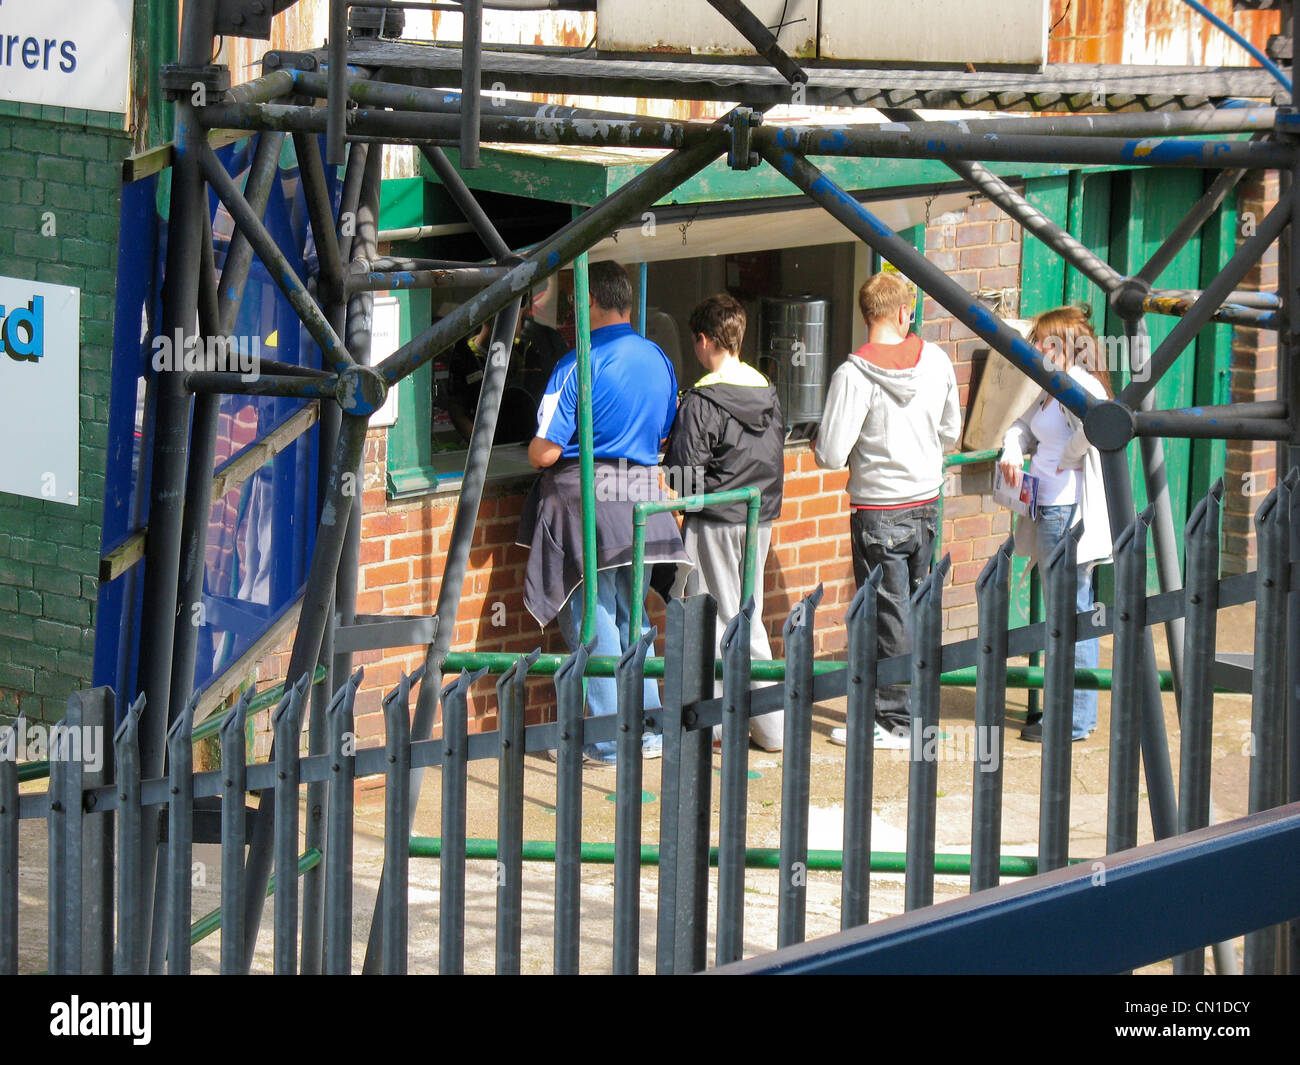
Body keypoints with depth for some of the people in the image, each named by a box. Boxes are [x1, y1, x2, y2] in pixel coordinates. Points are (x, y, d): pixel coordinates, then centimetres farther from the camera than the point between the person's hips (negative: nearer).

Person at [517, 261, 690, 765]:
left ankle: (609, 739, 2)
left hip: (584, 497, -6)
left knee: (591, 619, 0)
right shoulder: (658, 359, 5)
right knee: (632, 615, 16)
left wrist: (534, 450, 7)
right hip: (641, 495, 6)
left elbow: (544, 453, -16)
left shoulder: (578, 366, -15)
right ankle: (648, 730, 18)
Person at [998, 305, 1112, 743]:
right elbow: (1024, 427, 25)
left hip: (1070, 514, -11)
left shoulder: (1079, 384, -16)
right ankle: (1077, 712, 23)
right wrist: (1012, 454, 5)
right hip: (1052, 511, 11)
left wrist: (1068, 458, -21)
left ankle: (1072, 719, 0)